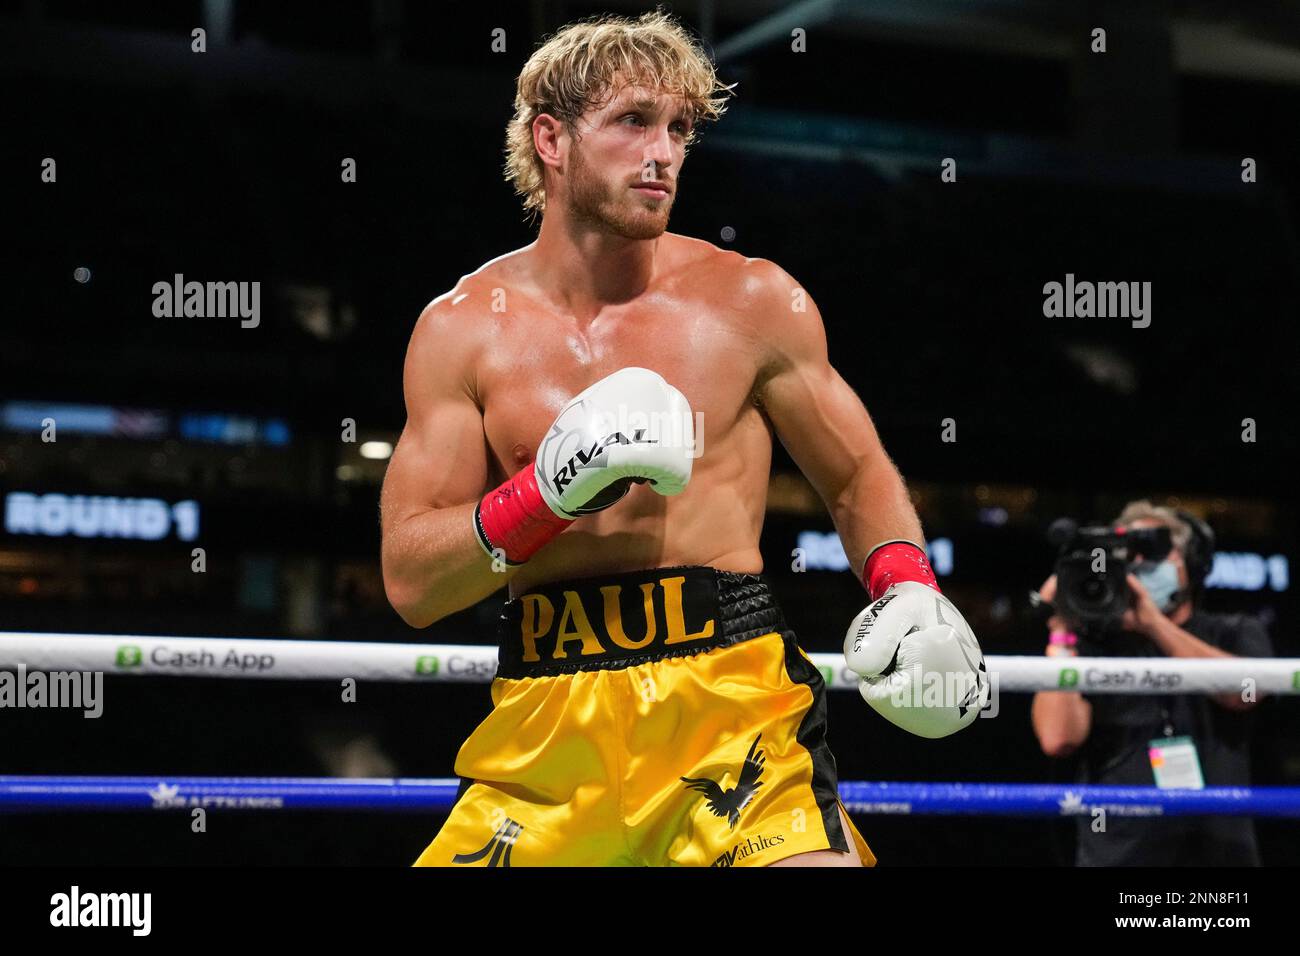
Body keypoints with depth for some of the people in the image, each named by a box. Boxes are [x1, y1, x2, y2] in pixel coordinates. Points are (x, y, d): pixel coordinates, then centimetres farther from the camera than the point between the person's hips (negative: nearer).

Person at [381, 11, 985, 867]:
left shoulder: (751, 301, 3)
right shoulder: (462, 329, 4)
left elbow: (860, 478, 15)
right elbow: (411, 584, 1)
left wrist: (908, 589, -5)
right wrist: (546, 493, -14)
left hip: (731, 700, -1)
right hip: (547, 720, 2)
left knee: (809, 853, -22)